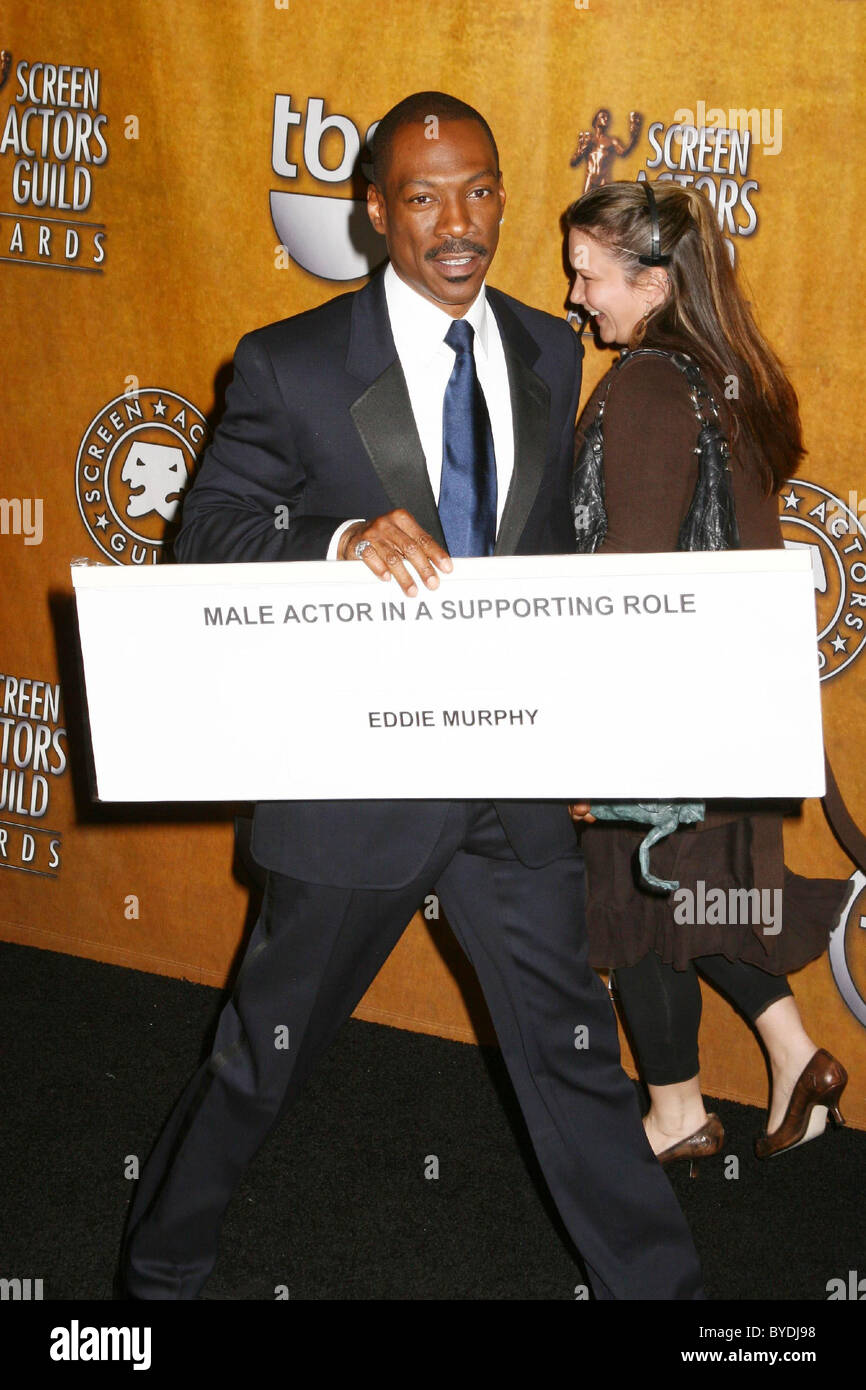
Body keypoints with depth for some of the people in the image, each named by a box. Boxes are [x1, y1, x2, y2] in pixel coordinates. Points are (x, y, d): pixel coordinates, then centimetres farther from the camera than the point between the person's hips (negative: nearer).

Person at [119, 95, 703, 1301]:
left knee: (575, 1059, 13)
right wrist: (343, 542, -28)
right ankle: (161, 1267, 36)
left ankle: (659, 1285, 30)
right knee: (262, 1060, 12)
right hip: (357, 782, -3)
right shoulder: (290, 365, -8)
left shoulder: (551, 353, 7)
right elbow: (205, 540, -9)